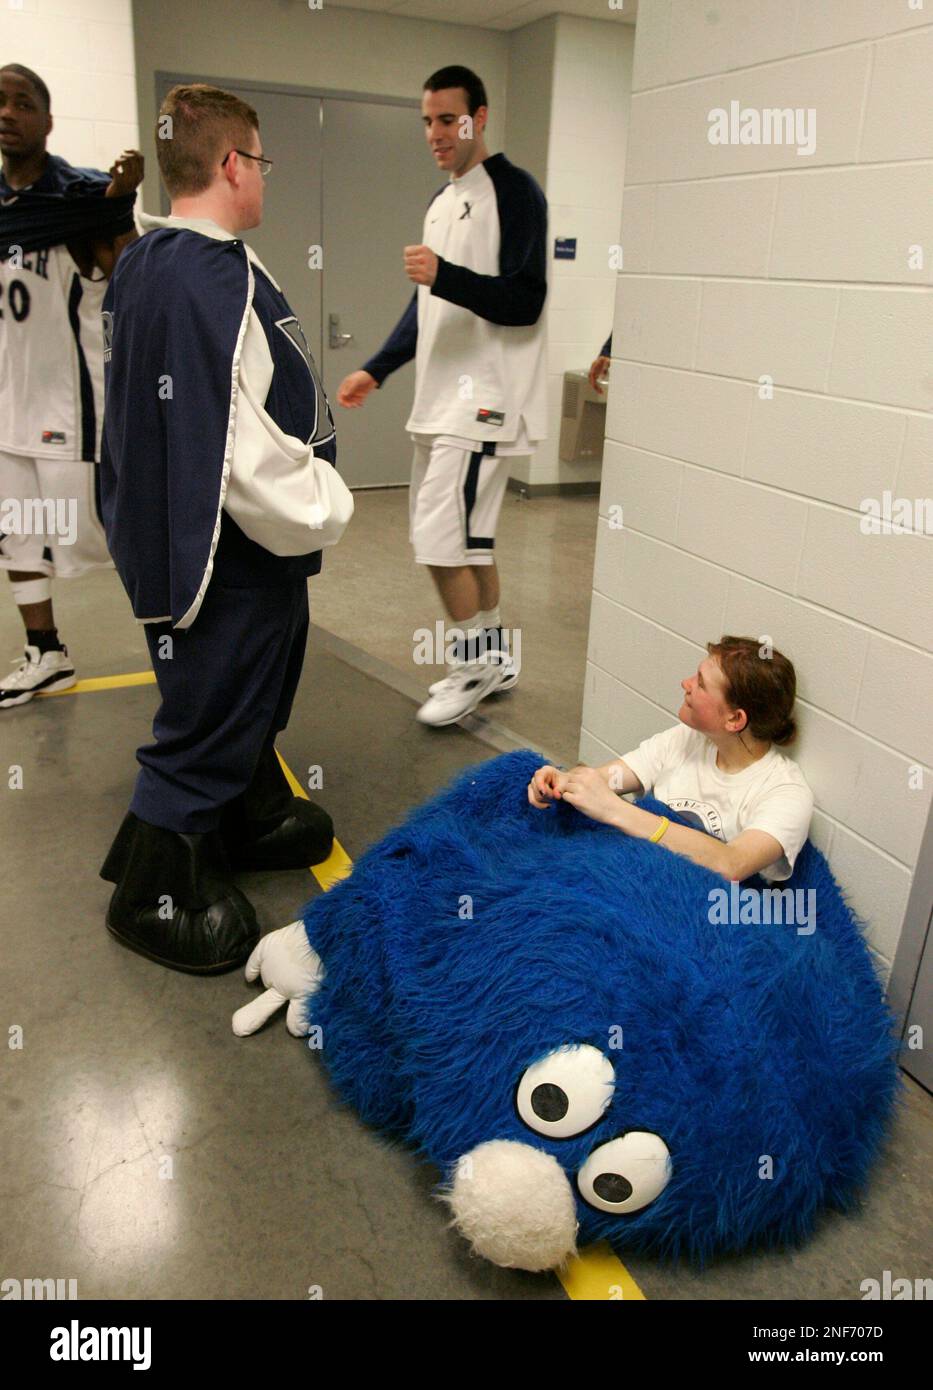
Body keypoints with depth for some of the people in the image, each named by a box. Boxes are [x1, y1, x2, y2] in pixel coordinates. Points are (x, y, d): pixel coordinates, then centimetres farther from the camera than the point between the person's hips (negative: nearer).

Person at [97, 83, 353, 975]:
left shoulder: (140, 265, 8)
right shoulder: (214, 280, -25)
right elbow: (239, 445, -30)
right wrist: (322, 509, -13)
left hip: (166, 526, 10)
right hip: (224, 556, -10)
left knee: (251, 695, 26)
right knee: (211, 715, 6)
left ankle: (252, 817, 48)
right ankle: (156, 894, 24)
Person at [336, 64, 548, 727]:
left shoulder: (515, 190, -8)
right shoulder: (441, 201, 19)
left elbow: (525, 303, -16)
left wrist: (443, 275, -26)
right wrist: (376, 370, 16)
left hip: (485, 395, -9)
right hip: (442, 394, 9)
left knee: (442, 538, -11)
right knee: (467, 537, 12)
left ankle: (475, 662, 7)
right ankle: (492, 659, 25)